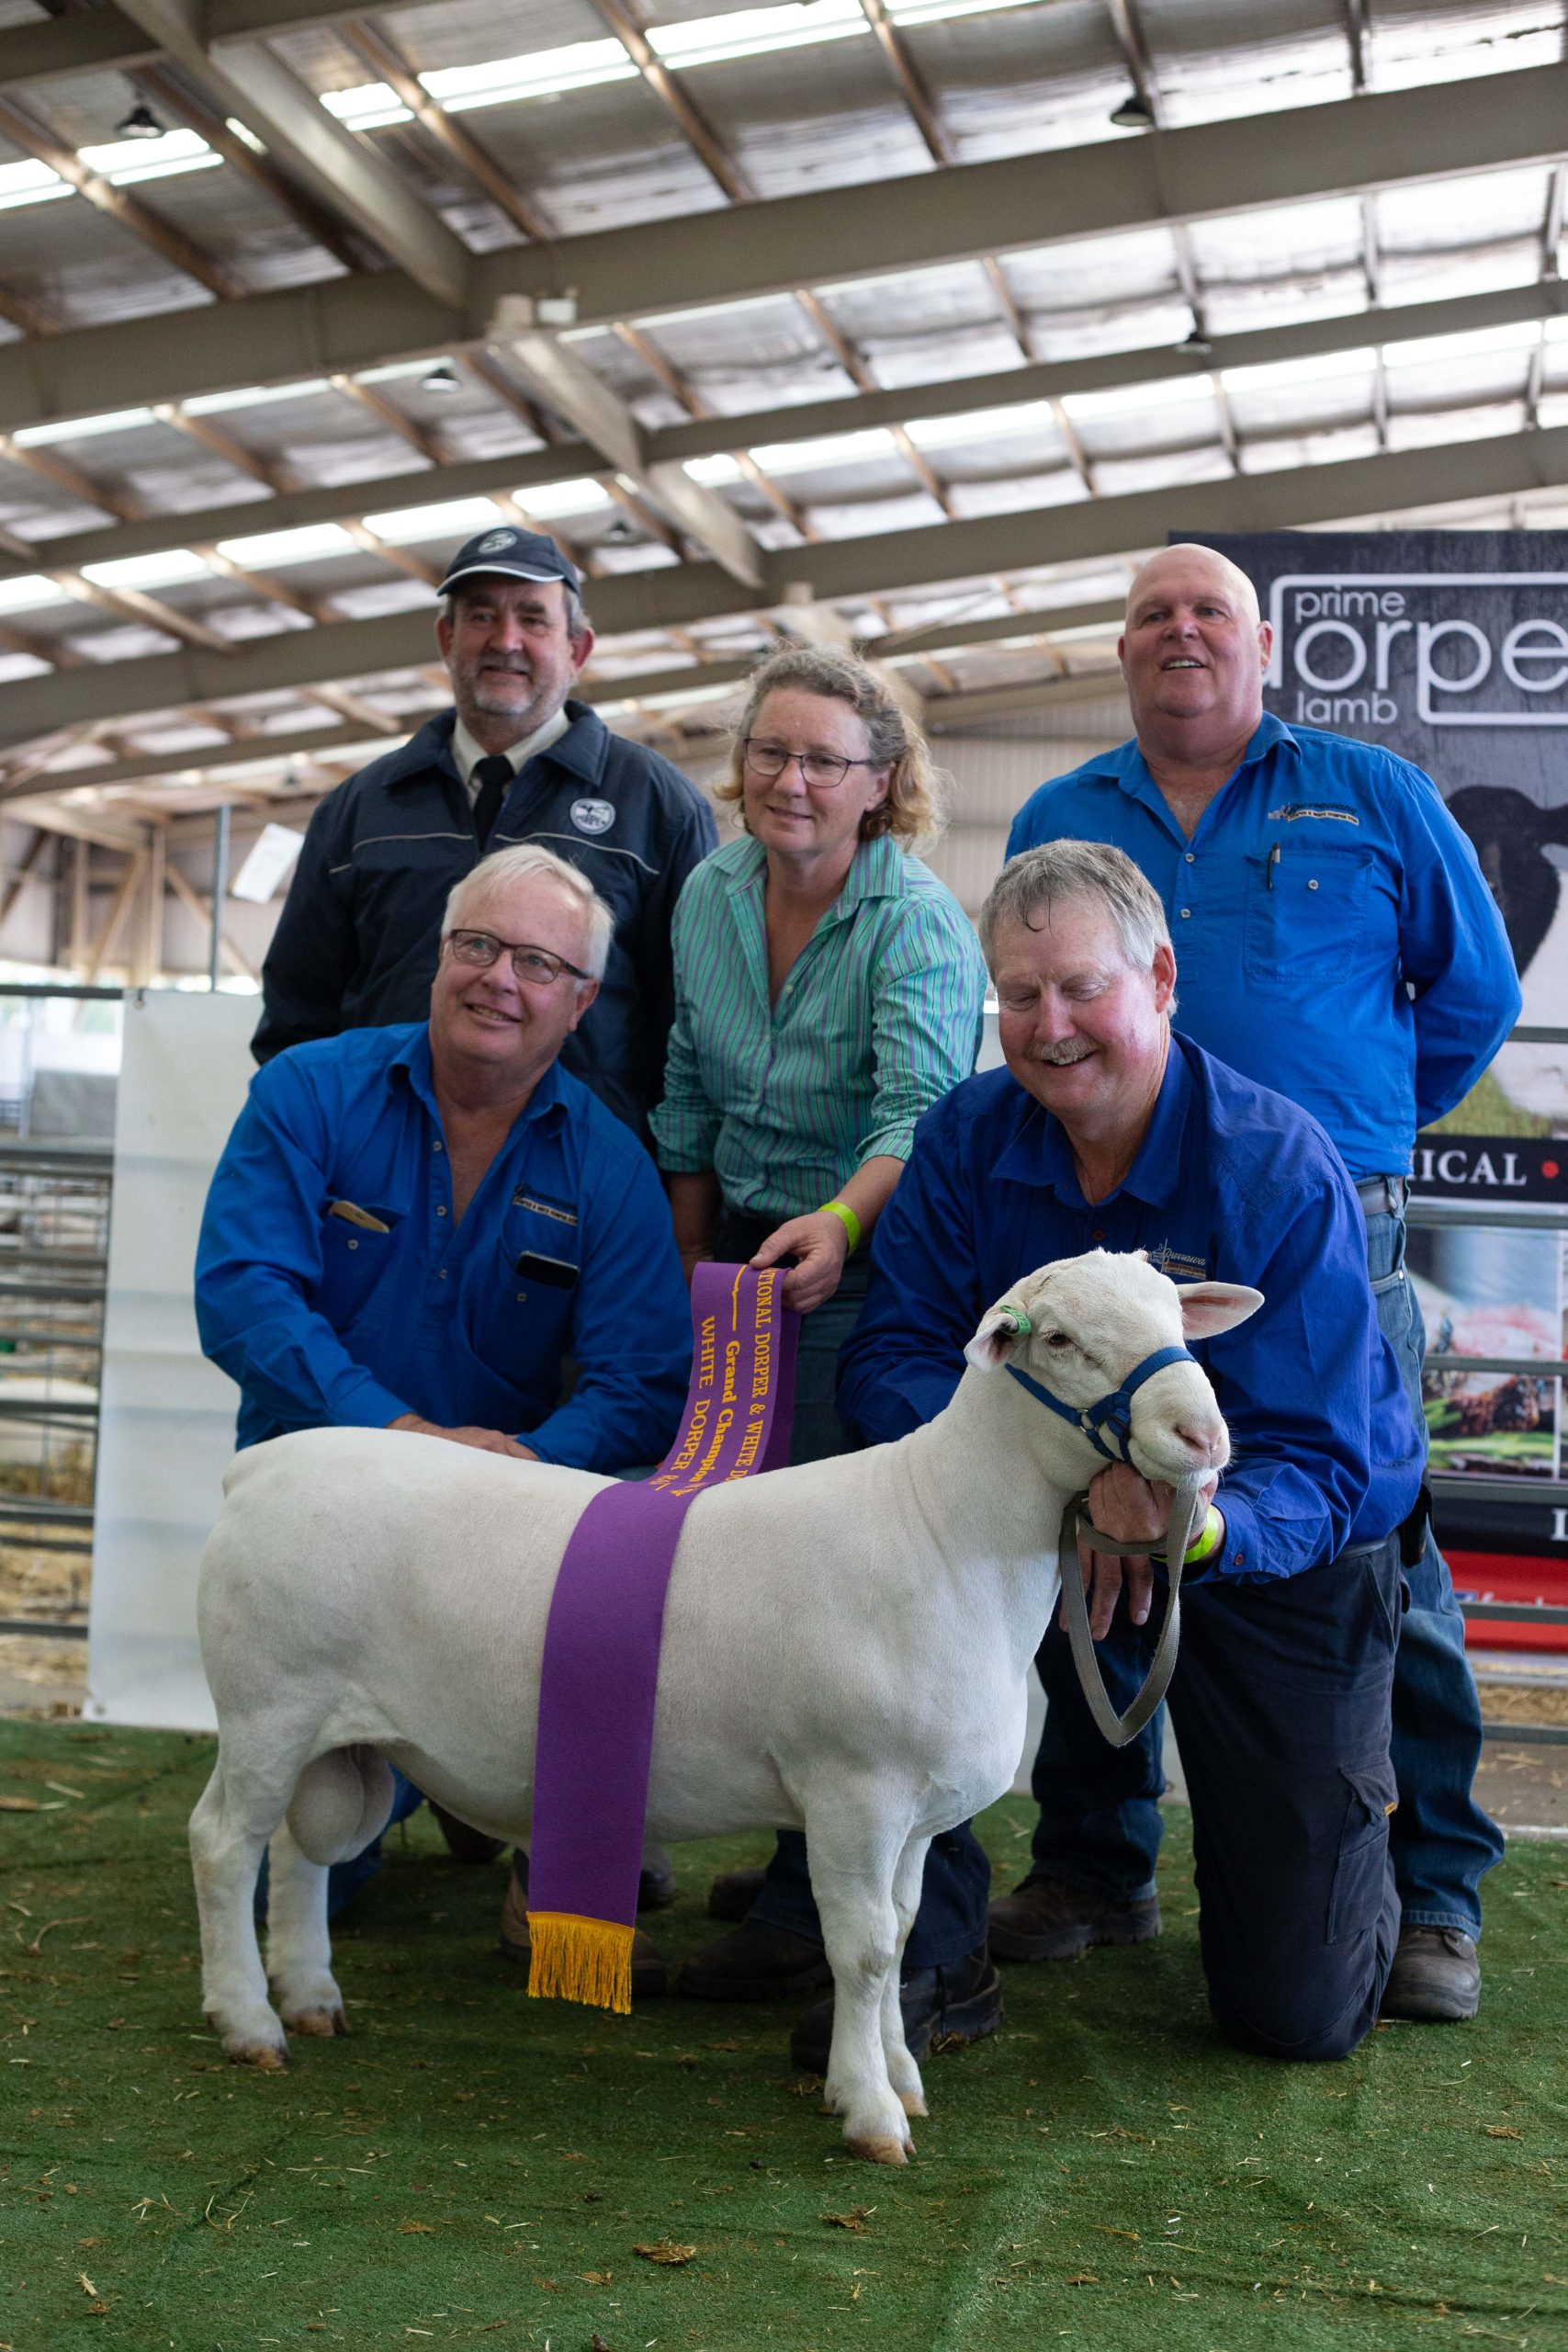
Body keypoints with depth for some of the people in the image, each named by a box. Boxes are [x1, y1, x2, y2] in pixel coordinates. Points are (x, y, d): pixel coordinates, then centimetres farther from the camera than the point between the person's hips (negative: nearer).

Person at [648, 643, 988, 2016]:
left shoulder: (918, 923, -16)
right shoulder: (710, 895, 4)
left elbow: (922, 1110, -31)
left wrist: (839, 1224, -48)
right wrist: (691, 1271, 12)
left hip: (870, 1265, -6)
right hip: (742, 1246, 6)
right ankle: (808, 1851, 24)